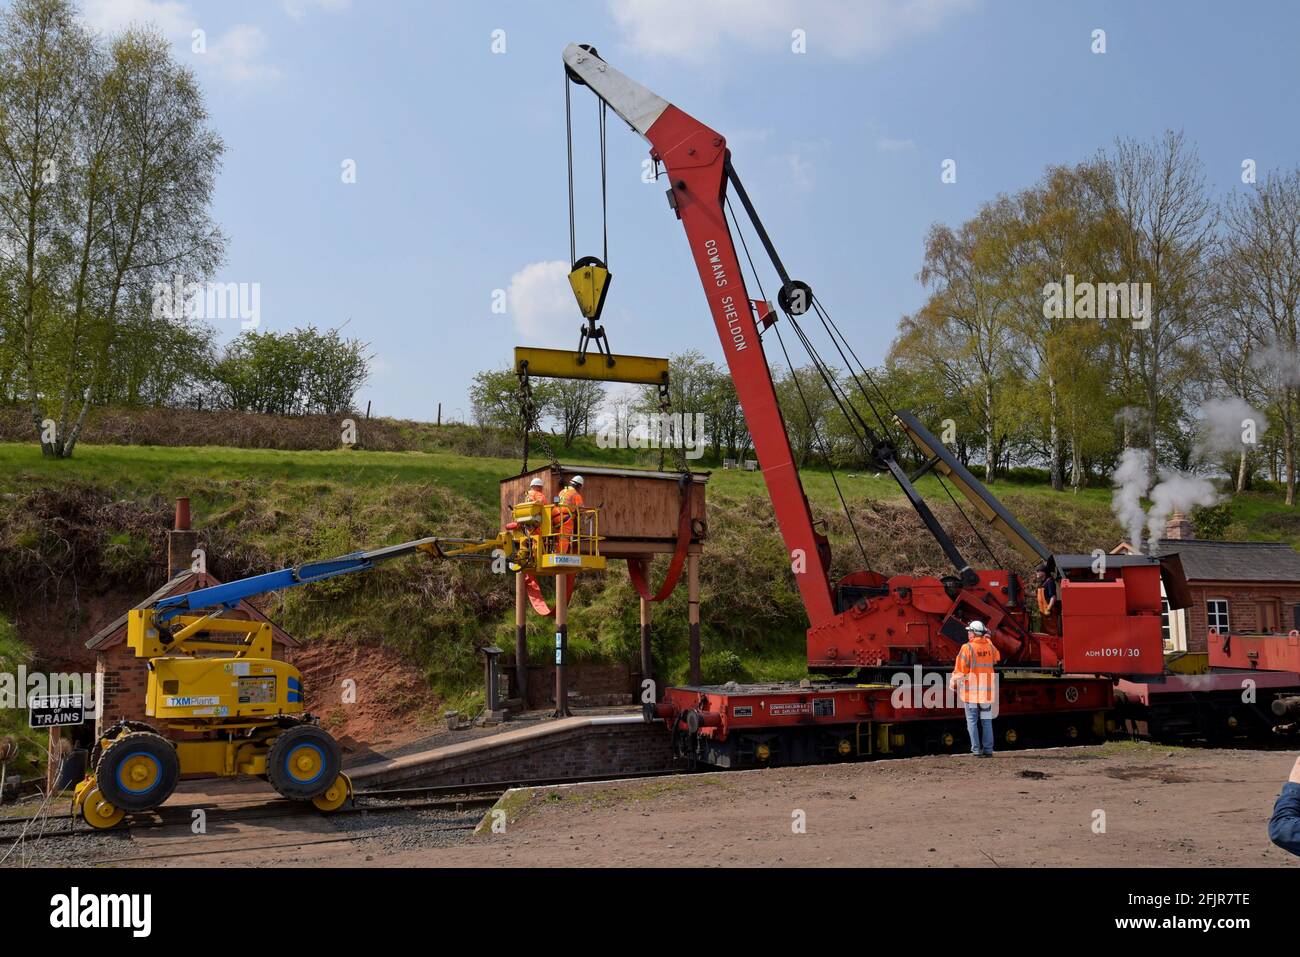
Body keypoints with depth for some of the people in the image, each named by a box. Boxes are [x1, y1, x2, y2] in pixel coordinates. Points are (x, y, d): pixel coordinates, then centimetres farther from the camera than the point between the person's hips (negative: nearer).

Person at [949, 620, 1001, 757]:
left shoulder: (967, 648, -12)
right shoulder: (989, 646, 3)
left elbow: (960, 669, -11)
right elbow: (996, 657, 27)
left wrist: (953, 683, 4)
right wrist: (988, 639, 33)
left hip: (971, 690, -4)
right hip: (987, 690, 4)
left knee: (972, 721, 4)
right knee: (986, 721, 11)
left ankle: (976, 749, 0)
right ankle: (988, 750, 8)